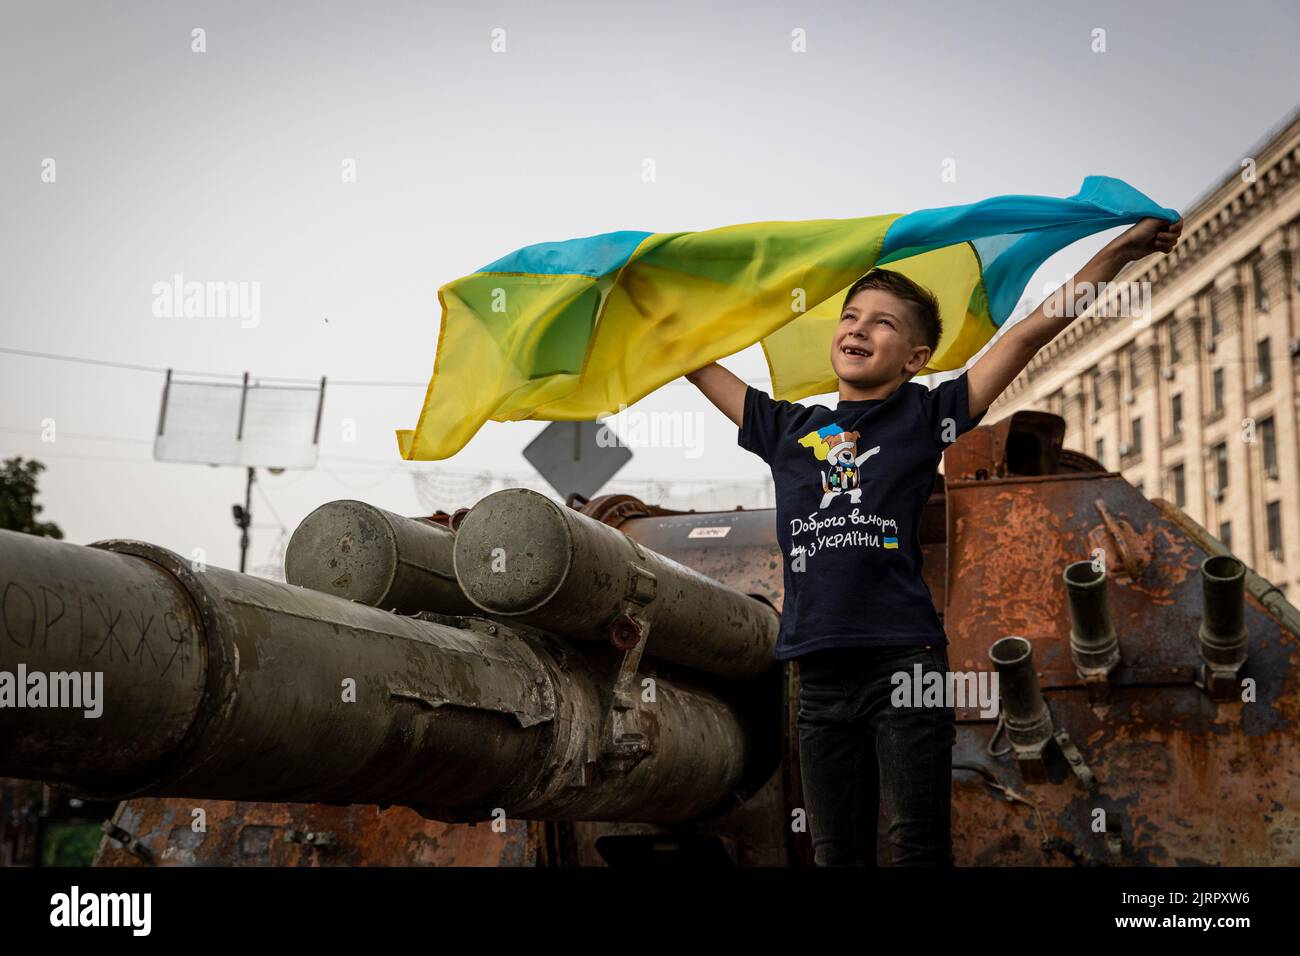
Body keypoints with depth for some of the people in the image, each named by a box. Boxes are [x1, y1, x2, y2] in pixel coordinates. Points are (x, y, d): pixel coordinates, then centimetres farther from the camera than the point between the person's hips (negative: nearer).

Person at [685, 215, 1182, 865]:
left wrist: (1120, 250, 5)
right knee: (835, 854, 10)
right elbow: (696, 362, 25)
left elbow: (1029, 333, 4)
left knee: (918, 849, 0)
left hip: (904, 663, -3)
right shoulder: (788, 428, 15)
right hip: (821, 676, 3)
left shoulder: (923, 415, 6)